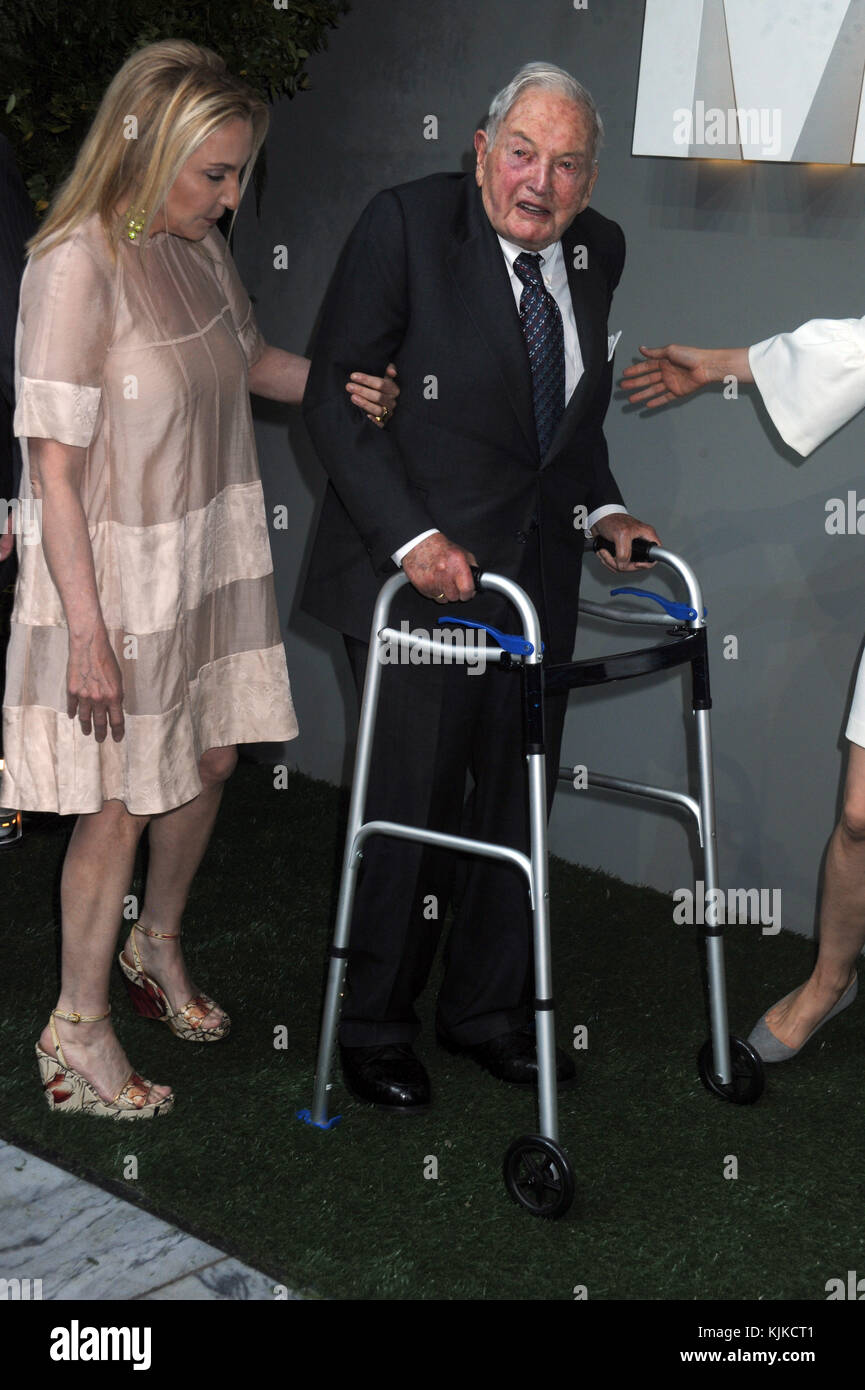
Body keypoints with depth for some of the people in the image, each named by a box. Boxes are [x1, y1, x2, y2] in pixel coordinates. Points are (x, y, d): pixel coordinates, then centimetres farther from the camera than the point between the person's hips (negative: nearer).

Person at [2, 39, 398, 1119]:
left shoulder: (197, 248, 2)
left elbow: (244, 359, 21)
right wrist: (87, 632, -23)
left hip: (212, 562, 8)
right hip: (117, 580, -7)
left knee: (207, 761, 18)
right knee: (121, 805, 3)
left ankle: (156, 946, 44)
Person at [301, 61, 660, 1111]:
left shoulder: (597, 249, 6)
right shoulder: (405, 224, -12)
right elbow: (333, 398, -13)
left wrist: (599, 507, 5)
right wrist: (411, 536, -22)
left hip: (536, 574, 6)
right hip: (416, 574, -6)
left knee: (517, 801, 13)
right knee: (413, 806, 1)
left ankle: (486, 1012, 32)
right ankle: (373, 1029, 22)